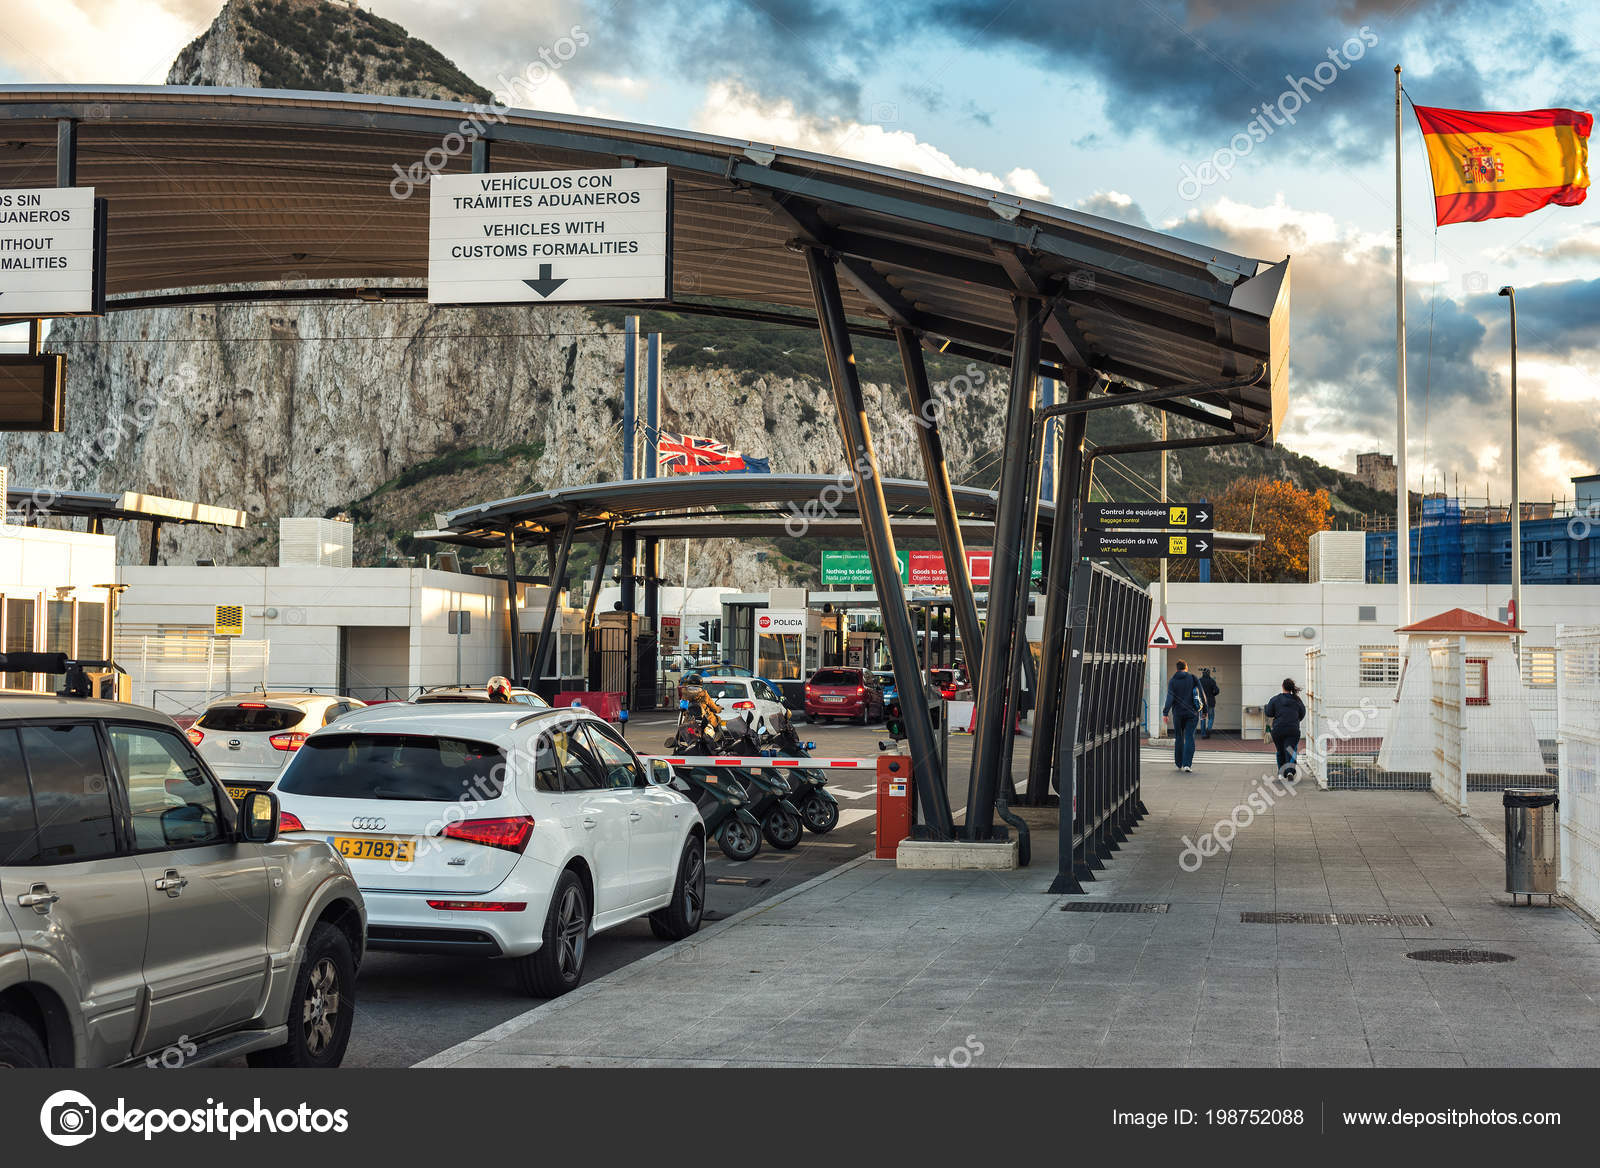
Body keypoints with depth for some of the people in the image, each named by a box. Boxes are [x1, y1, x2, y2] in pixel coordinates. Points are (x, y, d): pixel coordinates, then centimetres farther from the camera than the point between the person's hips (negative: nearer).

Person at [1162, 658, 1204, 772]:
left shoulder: (1172, 680, -1)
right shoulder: (1193, 678, 0)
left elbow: (1170, 697, -10)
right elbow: (1201, 695, 0)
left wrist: (1165, 712, -10)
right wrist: (1204, 708, 10)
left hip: (1178, 713, 1)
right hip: (1192, 713, -1)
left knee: (1178, 737, 13)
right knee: (1189, 737, -3)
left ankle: (1179, 764, 18)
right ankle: (1187, 764, -15)